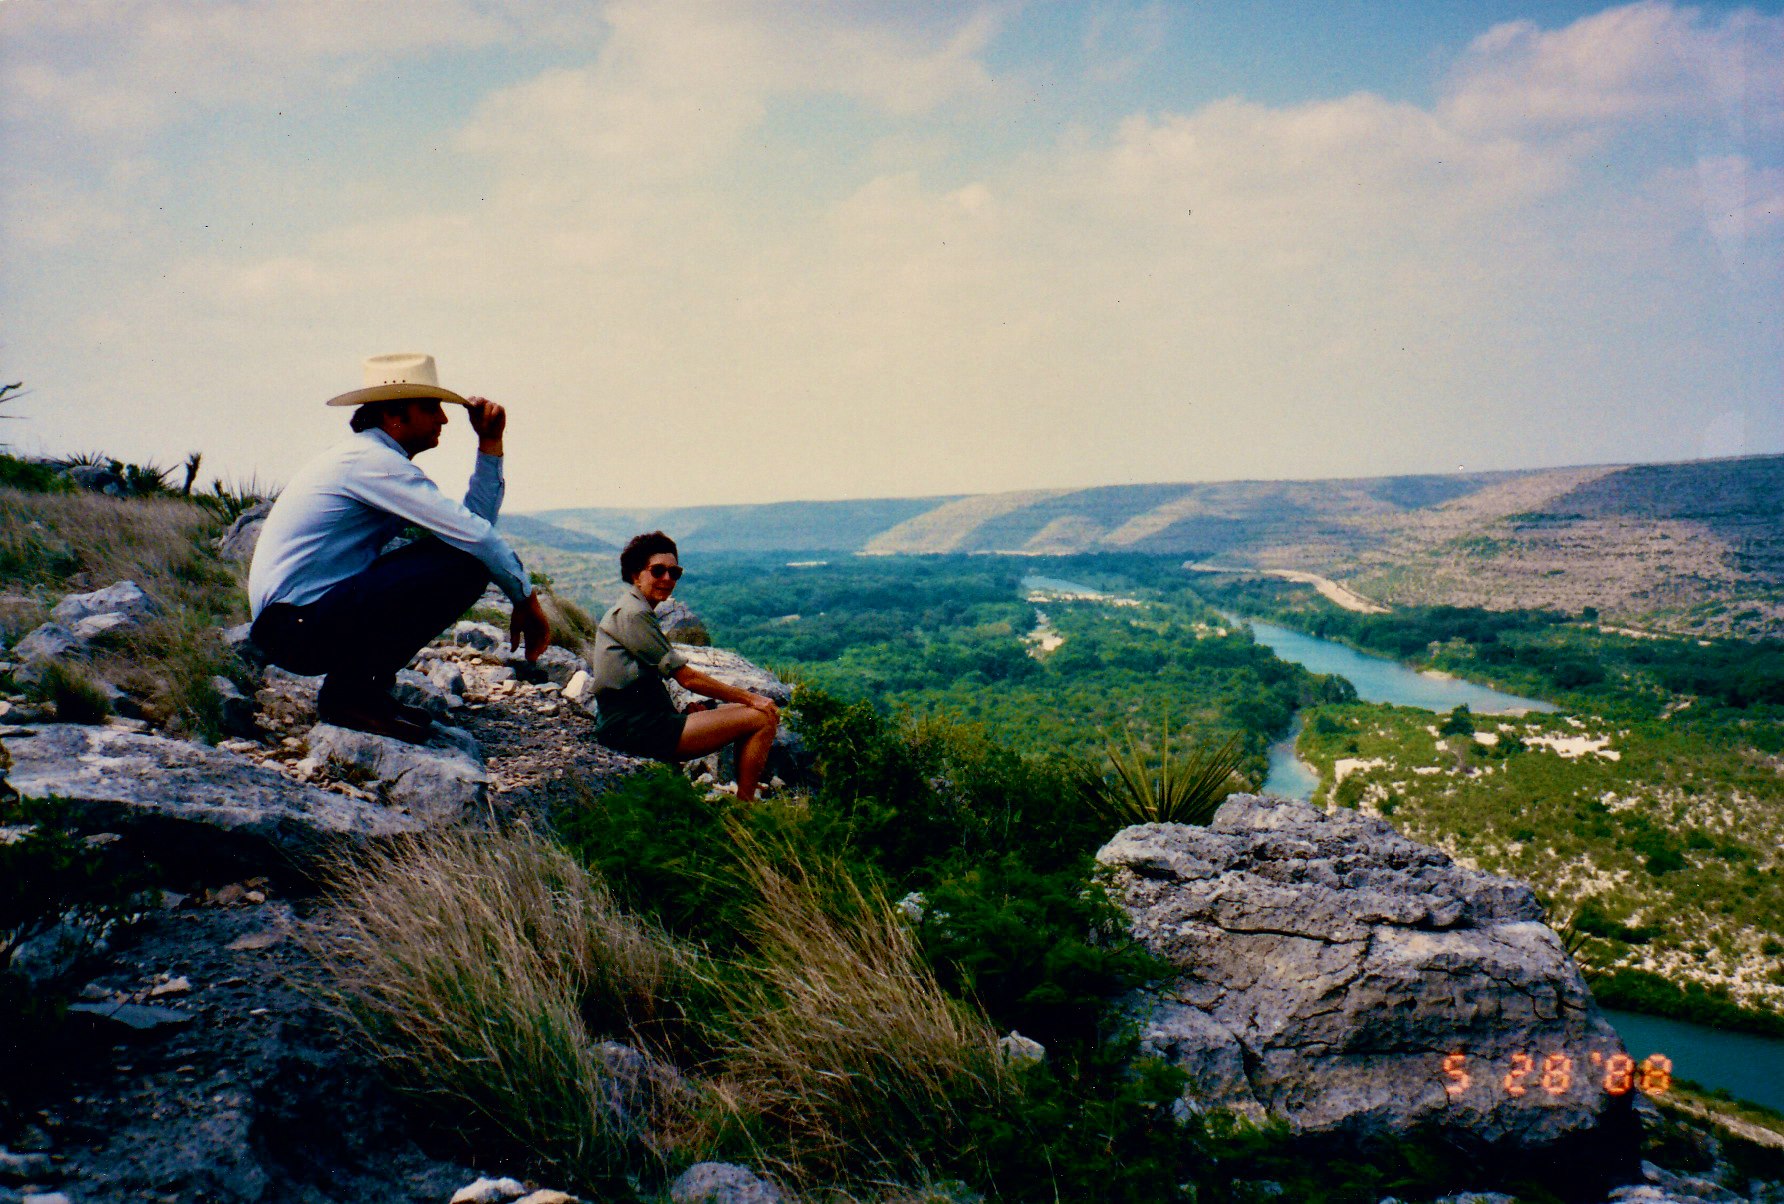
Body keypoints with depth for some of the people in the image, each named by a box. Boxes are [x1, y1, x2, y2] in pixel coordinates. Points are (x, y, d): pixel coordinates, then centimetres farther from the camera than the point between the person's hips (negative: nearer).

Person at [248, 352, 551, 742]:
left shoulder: (376, 460, 17)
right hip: (301, 628, -10)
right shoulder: (371, 460, -14)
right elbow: (474, 534, -20)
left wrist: (490, 444, 11)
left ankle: (358, 686, 11)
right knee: (463, 562, -19)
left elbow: (474, 519, 13)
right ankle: (351, 691, -10)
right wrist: (526, 600, -9)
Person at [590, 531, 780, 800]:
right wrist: (749, 698, -7)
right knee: (763, 719, -13)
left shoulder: (630, 610, 19)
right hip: (639, 730, -11)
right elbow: (687, 678, -14)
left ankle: (744, 798, 18)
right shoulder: (633, 614, -14)